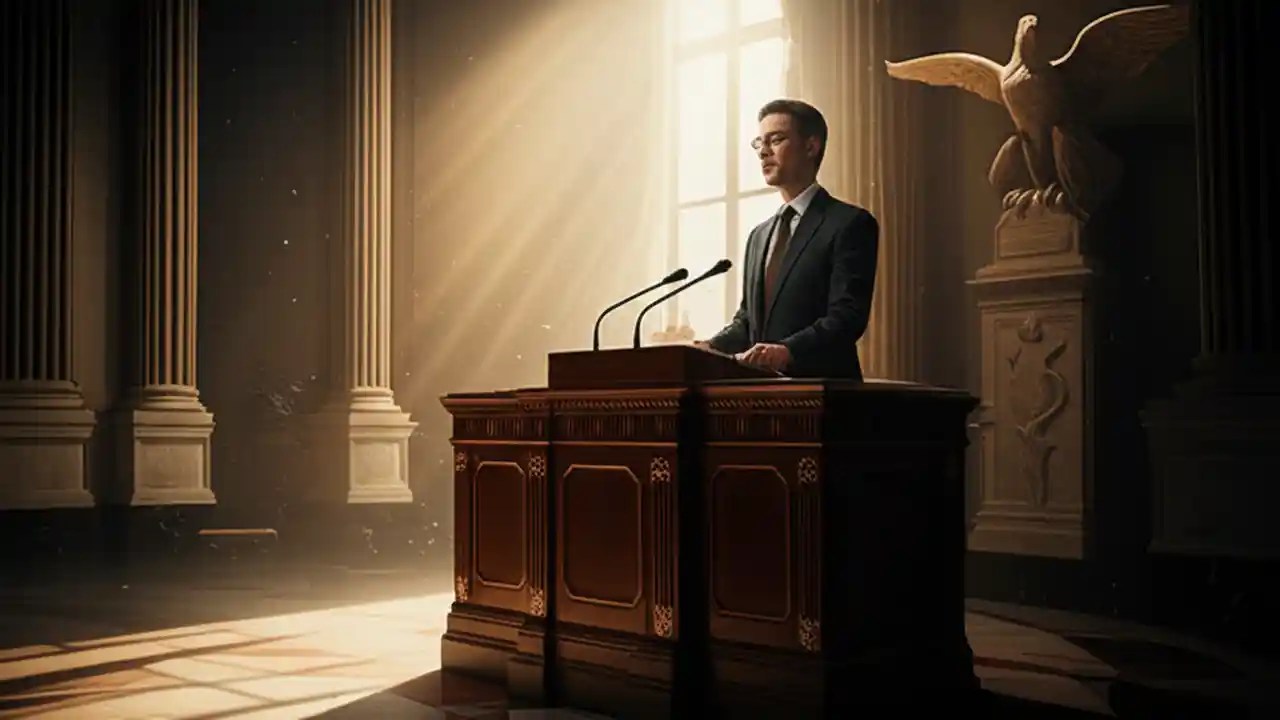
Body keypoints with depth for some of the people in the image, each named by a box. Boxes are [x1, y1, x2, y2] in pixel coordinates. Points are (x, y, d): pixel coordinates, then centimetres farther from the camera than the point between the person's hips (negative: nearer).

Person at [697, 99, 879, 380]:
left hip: (819, 385, -6)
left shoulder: (850, 223, -3)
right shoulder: (759, 236, 19)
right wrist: (712, 347, 0)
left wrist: (787, 351, -29)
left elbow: (848, 316, -14)